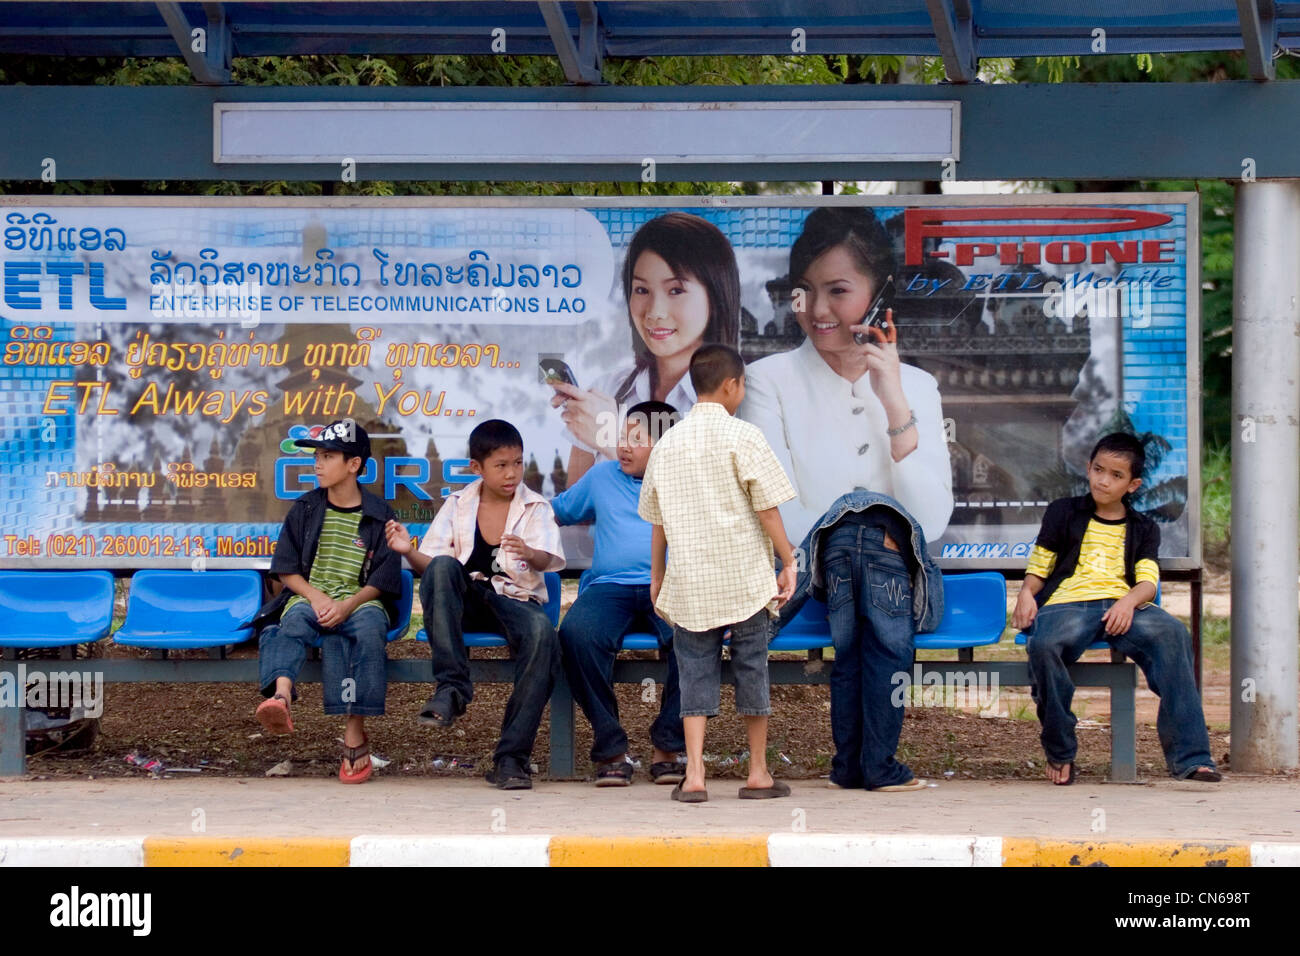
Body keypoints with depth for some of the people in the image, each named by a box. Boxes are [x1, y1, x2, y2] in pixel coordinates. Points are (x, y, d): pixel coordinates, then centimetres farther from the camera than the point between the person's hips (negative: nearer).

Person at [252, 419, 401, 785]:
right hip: (309, 595, 2)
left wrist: (348, 604, -16)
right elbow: (287, 569, 9)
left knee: (370, 627, -35)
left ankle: (355, 732, -34)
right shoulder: (305, 509, 13)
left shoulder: (378, 515, 7)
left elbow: (383, 579, 1)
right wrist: (315, 597, -10)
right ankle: (281, 695, -62)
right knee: (294, 621, -33)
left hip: (360, 601, -2)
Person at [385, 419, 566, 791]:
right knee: (442, 568, -32)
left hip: (516, 600, -1)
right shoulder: (457, 506, 9)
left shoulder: (536, 508, 6)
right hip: (464, 603, 1)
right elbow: (429, 565, 3)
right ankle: (452, 687, -34)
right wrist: (409, 552, -20)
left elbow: (549, 560, -12)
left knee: (543, 633, -36)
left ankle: (512, 756, -33)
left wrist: (529, 554, -36)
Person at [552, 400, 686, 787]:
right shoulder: (602, 476, 25)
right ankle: (610, 747, -23)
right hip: (611, 585, 2)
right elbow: (559, 510, 37)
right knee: (576, 633, -34)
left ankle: (667, 746, -20)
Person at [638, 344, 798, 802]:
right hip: (745, 576, -3)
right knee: (751, 667, 7)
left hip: (689, 581, 3)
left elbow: (657, 520, 12)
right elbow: (767, 508, -8)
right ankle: (758, 773, 15)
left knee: (696, 672, 5)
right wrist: (789, 562, -1)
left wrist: (657, 576, 20)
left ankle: (694, 775, -4)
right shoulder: (742, 436, -6)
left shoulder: (668, 444, 7)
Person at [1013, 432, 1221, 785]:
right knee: (1044, 645, -37)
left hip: (1122, 605, 1)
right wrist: (1026, 594, -6)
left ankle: (1189, 756, -35)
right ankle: (1059, 753, -17)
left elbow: (1148, 582, 9)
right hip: (1067, 603, -1)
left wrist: (1129, 601, -15)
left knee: (1172, 633, -32)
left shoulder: (1142, 528, 23)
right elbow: (1038, 567, 17)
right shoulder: (1063, 512, 21)